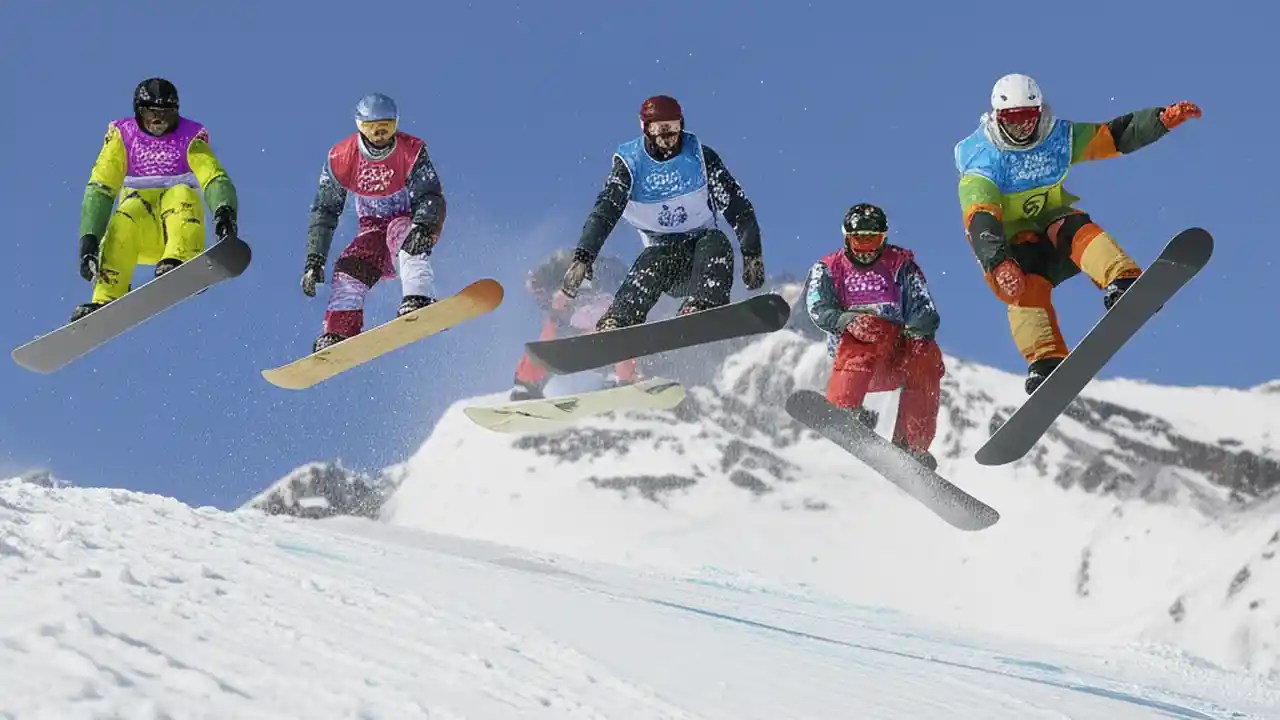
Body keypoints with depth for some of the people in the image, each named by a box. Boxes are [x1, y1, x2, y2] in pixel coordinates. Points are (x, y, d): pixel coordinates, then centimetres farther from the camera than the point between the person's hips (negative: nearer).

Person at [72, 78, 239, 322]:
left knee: (182, 194, -31)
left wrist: (224, 212, -40)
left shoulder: (191, 137, -1)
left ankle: (179, 263, -55)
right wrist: (89, 240, -23)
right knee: (126, 218, -34)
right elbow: (100, 188, -8)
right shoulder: (122, 134, 1)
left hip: (179, 222, 0)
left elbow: (215, 179, -17)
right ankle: (105, 301, -46)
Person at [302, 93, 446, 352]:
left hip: (412, 220, -3)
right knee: (349, 268, -21)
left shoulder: (412, 151, -17)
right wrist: (314, 260, -13)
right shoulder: (340, 158, -11)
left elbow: (430, 196, -24)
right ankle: (338, 334, -20)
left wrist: (422, 228, -46)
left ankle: (418, 301, -51)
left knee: (408, 239, -37)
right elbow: (324, 211, -6)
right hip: (373, 228, 3)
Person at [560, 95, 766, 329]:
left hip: (703, 242, 1)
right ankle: (615, 323, -47)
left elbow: (738, 207, -3)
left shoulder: (699, 156, -2)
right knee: (655, 261, -33)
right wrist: (582, 258, -28)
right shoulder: (630, 163, -3)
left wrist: (751, 254, -14)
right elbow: (604, 212, -13)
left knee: (717, 243, -31)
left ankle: (700, 308, -49)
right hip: (663, 247, -1)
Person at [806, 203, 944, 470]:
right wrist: (848, 321, -28)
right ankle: (840, 410, -49)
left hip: (898, 354, 2)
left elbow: (925, 309, 2)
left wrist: (918, 327, -22)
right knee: (864, 332, -35)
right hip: (851, 349, -2)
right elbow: (819, 310, -6)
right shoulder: (827, 269, 13)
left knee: (926, 354, -31)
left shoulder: (901, 263, 15)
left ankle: (912, 445, -31)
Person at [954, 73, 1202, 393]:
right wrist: (998, 263, -48)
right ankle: (1045, 361, -48)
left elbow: (1117, 135, 0)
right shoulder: (981, 165, -15)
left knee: (1076, 227, -31)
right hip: (1007, 248, -3)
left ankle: (1122, 284, -54)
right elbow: (981, 222, -30)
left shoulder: (1059, 139, -1)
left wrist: (1164, 118, -17)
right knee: (1026, 285, -34)